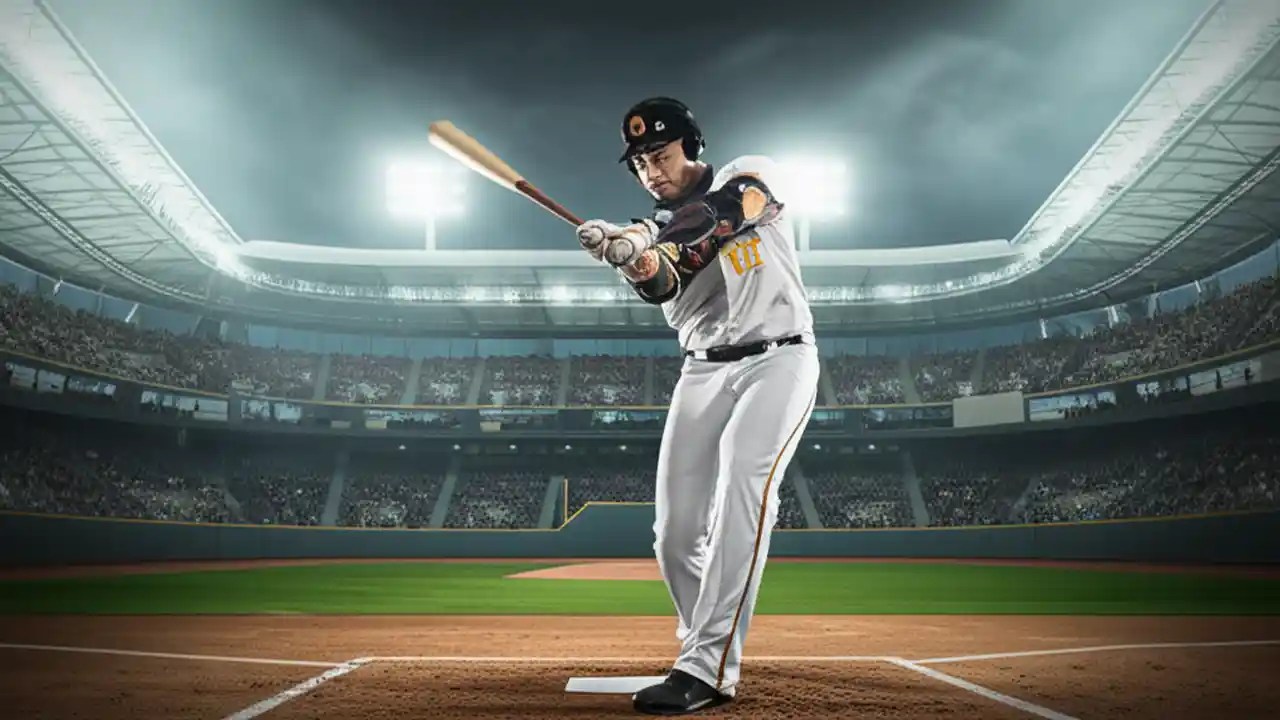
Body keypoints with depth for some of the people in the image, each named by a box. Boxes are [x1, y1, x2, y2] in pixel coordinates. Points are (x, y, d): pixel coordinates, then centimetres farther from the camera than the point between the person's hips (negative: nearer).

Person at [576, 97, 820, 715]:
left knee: (742, 488, -25)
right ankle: (711, 646, 21)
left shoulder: (753, 175, 1)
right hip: (704, 372, 4)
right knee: (675, 529, -2)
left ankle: (708, 667, -25)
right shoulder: (657, 227, 9)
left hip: (778, 360, -4)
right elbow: (660, 286, -15)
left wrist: (644, 238, -39)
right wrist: (628, 257, -39)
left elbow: (726, 212, -25)